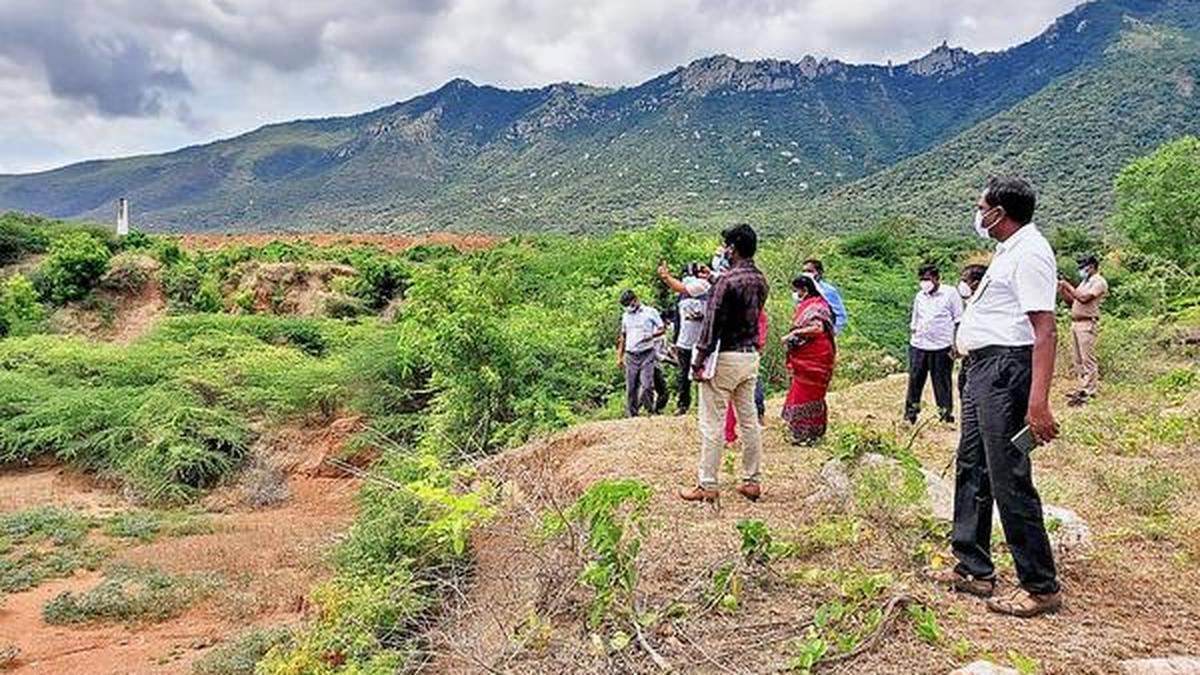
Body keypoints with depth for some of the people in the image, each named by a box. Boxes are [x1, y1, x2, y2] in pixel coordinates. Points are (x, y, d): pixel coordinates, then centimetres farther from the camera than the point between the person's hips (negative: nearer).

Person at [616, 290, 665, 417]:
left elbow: (662, 329, 2)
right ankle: (631, 414, 8)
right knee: (631, 388, 3)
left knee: (646, 385, -12)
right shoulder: (625, 316, 18)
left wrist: (651, 336, -17)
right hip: (631, 355, 4)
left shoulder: (650, 312, 3)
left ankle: (650, 411, -2)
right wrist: (619, 357, 17)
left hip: (647, 354, -4)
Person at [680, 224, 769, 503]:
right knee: (749, 420, 12)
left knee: (712, 423, -1)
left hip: (724, 357, -8)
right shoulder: (760, 280, 8)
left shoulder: (727, 280, -16)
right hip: (751, 355, 8)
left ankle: (707, 486, 4)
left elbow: (713, 323, -17)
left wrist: (699, 361, -12)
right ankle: (752, 481, 18)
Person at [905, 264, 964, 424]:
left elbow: (958, 321, -1)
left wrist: (955, 344, -7)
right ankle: (910, 414, 10)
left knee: (942, 382, 2)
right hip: (919, 345, 4)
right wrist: (911, 340, 15)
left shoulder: (950, 294, 0)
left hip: (942, 347, -4)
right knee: (915, 379, 4)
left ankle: (946, 411, 13)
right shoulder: (920, 296, 15)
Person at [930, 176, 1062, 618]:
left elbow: (1045, 330, -22)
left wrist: (1038, 403, -29)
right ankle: (973, 569, 26)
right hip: (983, 367, 11)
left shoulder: (1029, 253, -14)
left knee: (1009, 479, -7)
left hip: (1006, 367, -11)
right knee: (971, 469, 15)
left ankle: (1041, 587, 5)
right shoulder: (1009, 251, 18)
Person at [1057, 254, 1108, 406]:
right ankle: (1083, 388, 16)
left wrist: (1068, 286, -10)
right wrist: (1061, 289, 9)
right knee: (1079, 360, 11)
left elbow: (1084, 298, -19)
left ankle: (1089, 392, -8)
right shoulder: (1085, 281, 22)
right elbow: (1072, 300, 22)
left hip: (1087, 324, -9)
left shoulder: (1098, 282, -6)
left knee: (1088, 359, -9)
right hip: (1075, 323, 9)